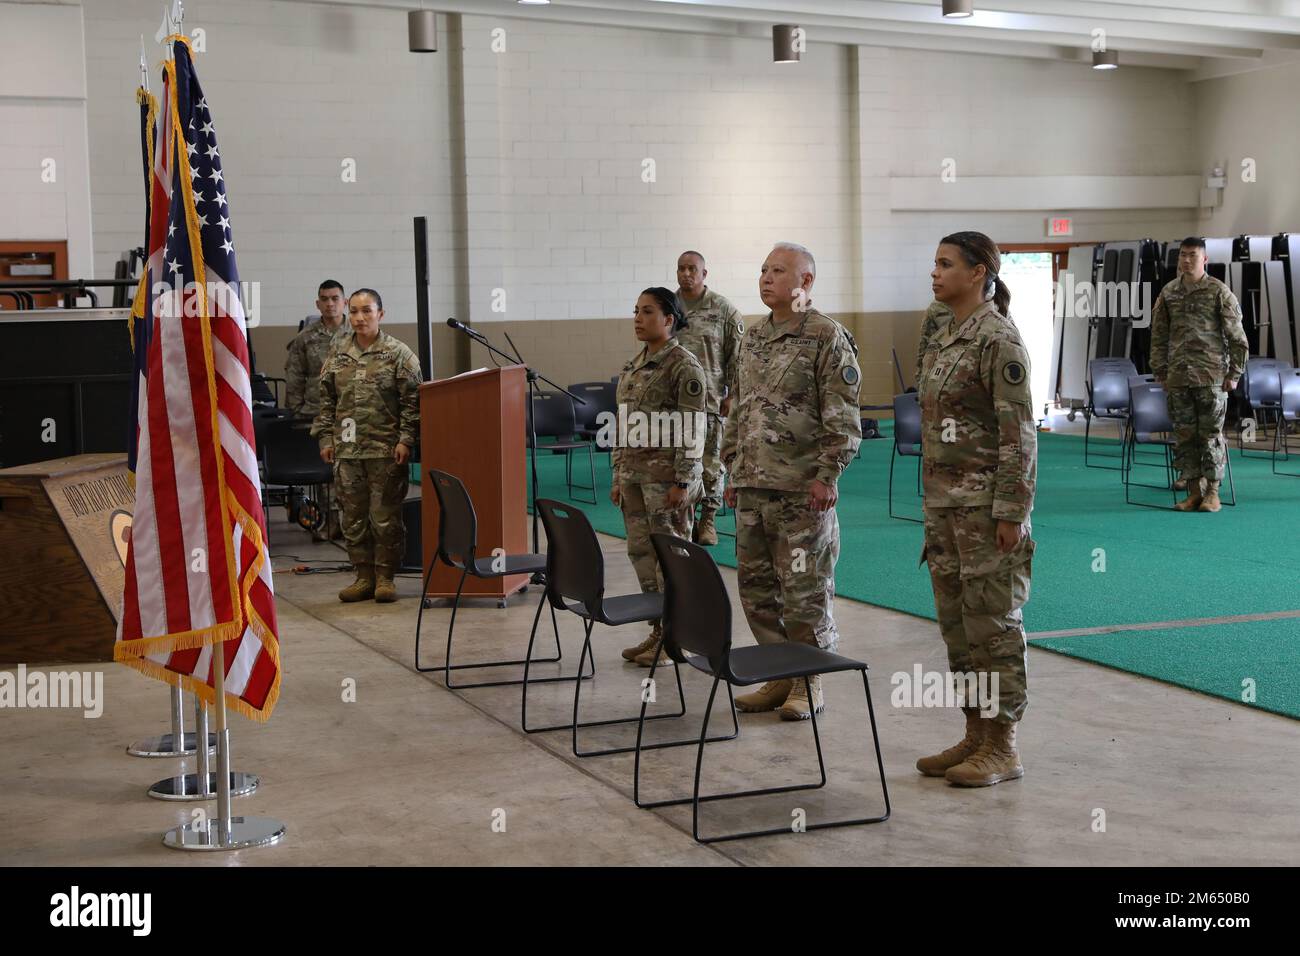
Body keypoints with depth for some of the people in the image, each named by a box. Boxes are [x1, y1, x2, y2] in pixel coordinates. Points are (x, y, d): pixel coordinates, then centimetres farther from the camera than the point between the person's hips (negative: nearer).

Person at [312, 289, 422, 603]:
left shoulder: (398, 353, -1)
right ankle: (364, 576, 16)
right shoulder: (338, 354, 11)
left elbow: (411, 400, -4)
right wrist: (326, 437, 9)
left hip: (386, 449, -4)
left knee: (385, 515, -2)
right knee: (353, 515, 7)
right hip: (347, 448, 4)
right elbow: (327, 400, 15)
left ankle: (384, 576, 9)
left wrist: (406, 438, -10)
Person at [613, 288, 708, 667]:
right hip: (634, 473, 8)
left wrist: (683, 482, -18)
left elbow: (693, 430, -14)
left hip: (666, 475, -8)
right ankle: (658, 630, 20)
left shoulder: (684, 366, -11)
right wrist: (618, 475, 15)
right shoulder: (634, 365, 13)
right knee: (641, 552, 10)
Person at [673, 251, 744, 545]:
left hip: (710, 399, -2)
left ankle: (707, 520, 12)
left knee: (710, 462, 1)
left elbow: (737, 357, 2)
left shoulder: (724, 311, 2)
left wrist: (731, 395, -4)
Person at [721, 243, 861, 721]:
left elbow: (843, 417, -11)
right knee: (756, 586, 11)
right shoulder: (752, 337, 15)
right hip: (752, 486, 7)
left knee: (805, 589, -1)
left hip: (801, 489, -7)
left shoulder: (827, 337, -7)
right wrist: (733, 469, 17)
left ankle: (810, 683, 11)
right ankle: (778, 676, 23)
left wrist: (827, 474, -16)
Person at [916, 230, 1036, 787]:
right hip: (944, 501, 9)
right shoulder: (943, 339, 14)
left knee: (993, 625, -2)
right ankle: (974, 737, 22)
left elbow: (1019, 432, -16)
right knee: (957, 624, 12)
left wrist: (1010, 512, -19)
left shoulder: (998, 339, -13)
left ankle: (1002, 749, 7)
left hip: (986, 503, -9)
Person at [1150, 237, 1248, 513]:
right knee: (1184, 435, 4)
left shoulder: (1219, 292, -2)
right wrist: (1160, 373, 9)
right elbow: (1159, 337, 13)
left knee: (1211, 434, -1)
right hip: (1178, 377, 4)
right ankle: (1194, 491, 12)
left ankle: (1212, 492, 7)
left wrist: (1234, 373, -4)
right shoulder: (1168, 293, 9)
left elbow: (1237, 337, 0)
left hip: (1211, 377, -4)